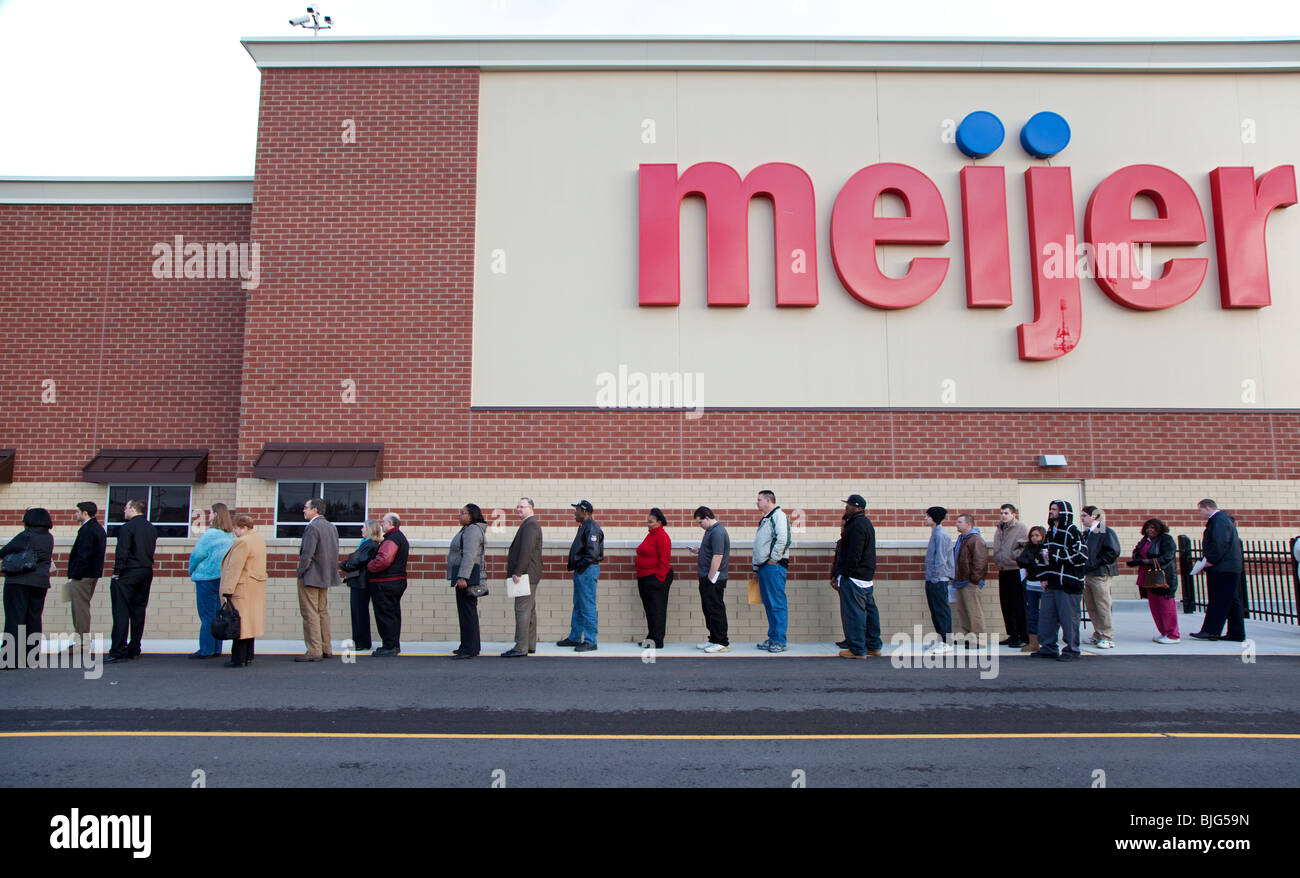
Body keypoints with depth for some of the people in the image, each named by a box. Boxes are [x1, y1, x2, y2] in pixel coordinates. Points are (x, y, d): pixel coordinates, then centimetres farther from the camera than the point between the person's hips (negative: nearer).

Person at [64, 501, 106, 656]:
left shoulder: (86, 530, -16)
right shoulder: (99, 528, 15)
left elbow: (83, 556, -21)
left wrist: (74, 576, -17)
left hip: (82, 576, -10)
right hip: (94, 574, 10)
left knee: (80, 609, -5)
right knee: (82, 608, 16)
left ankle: (82, 643, -1)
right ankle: (81, 641, 21)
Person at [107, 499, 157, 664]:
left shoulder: (127, 527, -11)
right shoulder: (152, 528, 12)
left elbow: (122, 552, -15)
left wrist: (116, 573, -10)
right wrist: (145, 567, 16)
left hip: (128, 574, -7)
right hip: (147, 573, 7)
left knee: (121, 612, -5)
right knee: (138, 611, 11)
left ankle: (118, 651, -8)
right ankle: (134, 649, 14)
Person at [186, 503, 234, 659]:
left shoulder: (210, 534, -16)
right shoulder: (230, 536, 7)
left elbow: (197, 554, -12)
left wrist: (191, 570, 7)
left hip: (207, 578, -7)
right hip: (222, 578, 7)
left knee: (207, 616, -1)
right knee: (217, 614, 11)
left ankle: (206, 650, 3)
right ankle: (216, 649, 16)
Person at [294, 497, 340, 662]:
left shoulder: (312, 527, -17)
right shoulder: (332, 527, 10)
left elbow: (307, 555, -21)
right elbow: (334, 552, 13)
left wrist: (300, 572, -9)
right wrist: (328, 570, 16)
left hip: (310, 577, -9)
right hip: (326, 576, 9)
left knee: (310, 614, -4)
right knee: (323, 612, 14)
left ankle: (314, 651, -2)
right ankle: (325, 649, 19)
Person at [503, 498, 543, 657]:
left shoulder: (530, 525, -15)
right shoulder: (530, 524, 19)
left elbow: (526, 550, -23)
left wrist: (518, 573, -24)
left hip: (526, 575, -11)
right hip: (528, 575, 11)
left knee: (522, 610, -10)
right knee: (529, 610, 13)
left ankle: (521, 648, -10)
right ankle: (530, 645, 19)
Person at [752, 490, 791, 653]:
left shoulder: (779, 515, -7)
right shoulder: (765, 519, 22)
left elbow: (782, 539, -21)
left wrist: (773, 559, -18)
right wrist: (756, 568, 24)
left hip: (774, 566, -10)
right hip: (764, 567, 10)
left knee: (777, 604, -7)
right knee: (768, 604, 11)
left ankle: (779, 641, -4)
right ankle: (772, 638, 17)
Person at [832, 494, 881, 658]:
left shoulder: (856, 525, -17)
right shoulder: (866, 523, 17)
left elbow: (853, 555, -22)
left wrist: (843, 574, -17)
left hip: (854, 577, -11)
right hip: (867, 577, 11)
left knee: (854, 612, -5)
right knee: (869, 609, 14)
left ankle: (857, 649, -2)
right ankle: (873, 646, 22)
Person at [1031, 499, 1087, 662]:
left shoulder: (1072, 531, -9)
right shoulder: (1050, 531, 16)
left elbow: (1081, 556, -16)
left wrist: (1055, 556, -14)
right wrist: (1045, 577, 12)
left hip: (1068, 583, -8)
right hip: (1051, 583, 8)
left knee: (1068, 618, -1)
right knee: (1046, 616, 10)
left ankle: (1071, 651, 9)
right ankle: (1048, 648, 19)